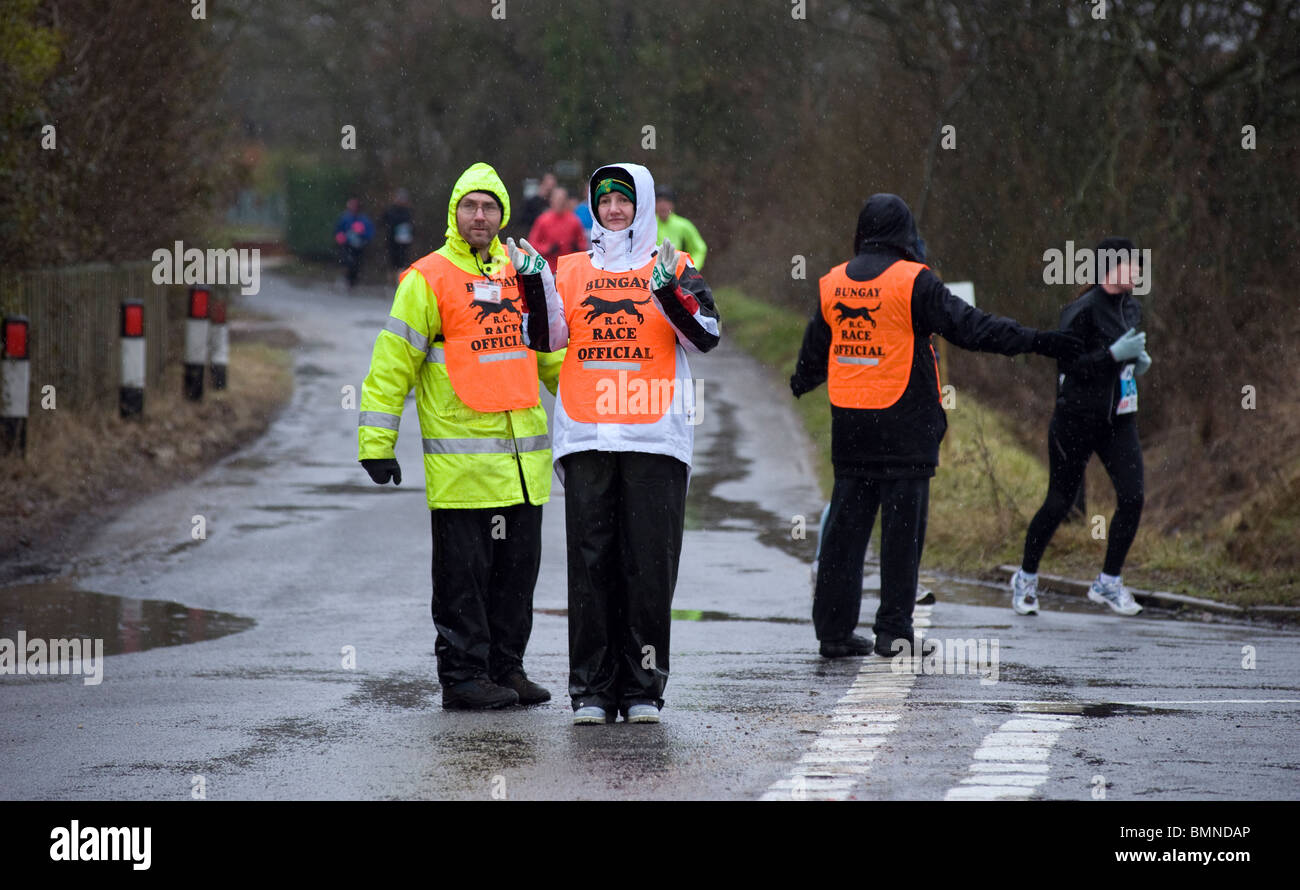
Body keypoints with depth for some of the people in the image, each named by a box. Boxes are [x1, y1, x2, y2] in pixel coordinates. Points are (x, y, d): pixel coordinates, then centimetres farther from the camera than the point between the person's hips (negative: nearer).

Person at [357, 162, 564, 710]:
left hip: (524, 453, 6)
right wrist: (376, 444, -8)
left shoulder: (522, 274, 14)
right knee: (463, 572, -3)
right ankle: (462, 675, 3)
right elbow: (392, 364, -4)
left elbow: (551, 352, 25)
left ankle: (505, 667, 18)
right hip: (461, 454, -6)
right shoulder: (428, 279, -3)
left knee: (517, 567, 9)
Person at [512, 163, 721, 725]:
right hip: (586, 439, 2)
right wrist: (534, 283, -8)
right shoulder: (571, 271, 14)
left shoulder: (674, 269, 7)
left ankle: (643, 689, 3)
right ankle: (591, 689, 4)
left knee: (649, 567, -2)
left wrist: (670, 292, -20)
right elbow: (545, 338, 5)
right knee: (590, 565, 0)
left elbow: (705, 336, -5)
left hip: (655, 439, -2)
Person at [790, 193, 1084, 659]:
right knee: (903, 526, 1)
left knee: (845, 524, 9)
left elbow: (815, 349, 21)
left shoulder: (832, 284, 8)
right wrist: (1034, 341, -13)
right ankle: (893, 630, 1)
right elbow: (969, 325, -15)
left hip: (849, 426, 5)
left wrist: (802, 381, 42)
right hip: (905, 425, -5)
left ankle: (834, 629, 9)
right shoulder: (913, 282, -10)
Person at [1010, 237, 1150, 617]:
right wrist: (1115, 354, -26)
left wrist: (1138, 360, 4)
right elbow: (1066, 363, -21)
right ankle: (1026, 578, 23)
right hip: (1076, 421, -7)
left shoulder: (1131, 308, 10)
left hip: (1118, 421, 7)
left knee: (1132, 497, -7)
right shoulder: (1083, 311, -16)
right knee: (1059, 503, 3)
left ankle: (1108, 583, 7)